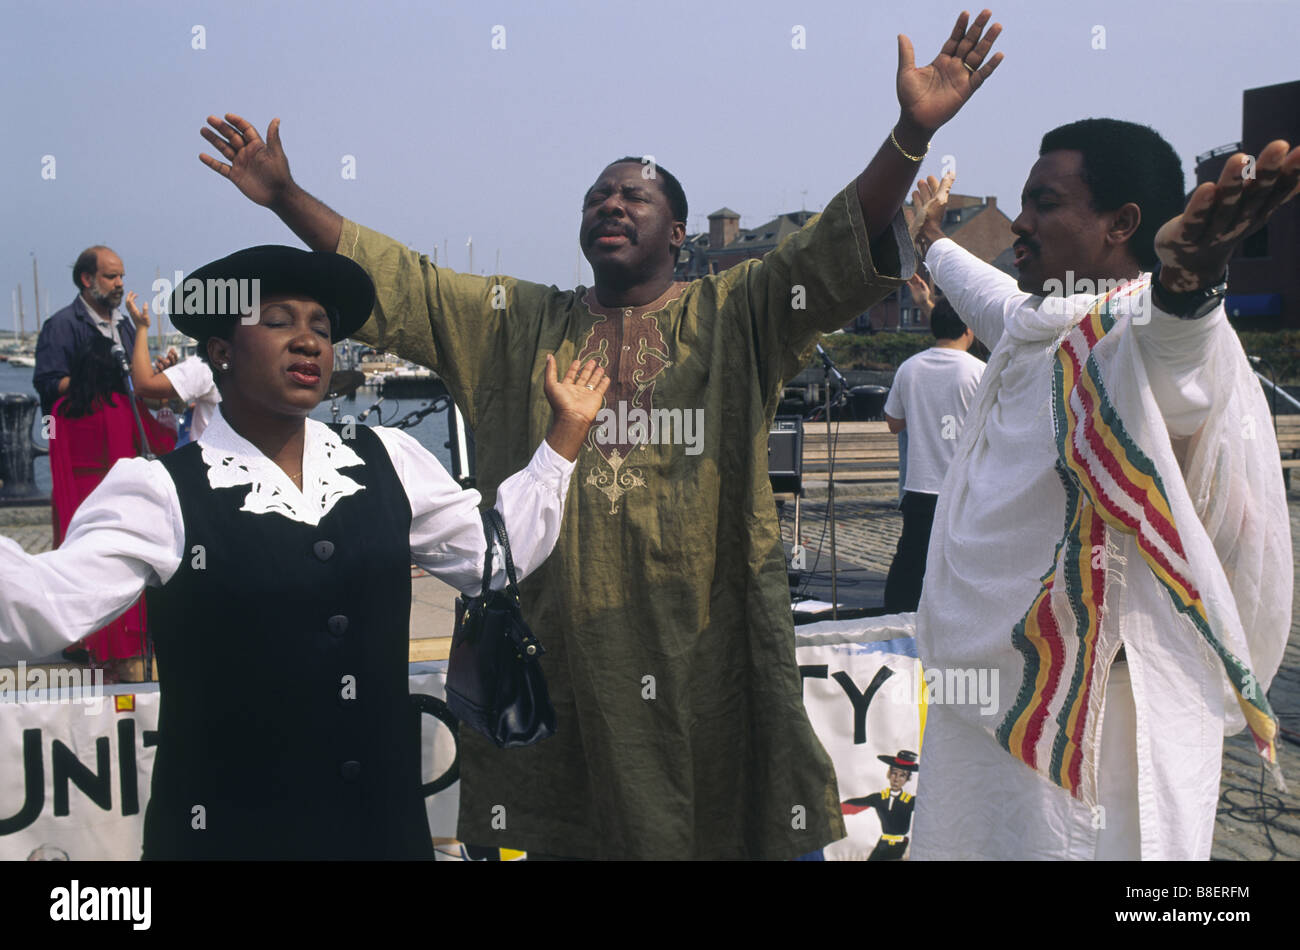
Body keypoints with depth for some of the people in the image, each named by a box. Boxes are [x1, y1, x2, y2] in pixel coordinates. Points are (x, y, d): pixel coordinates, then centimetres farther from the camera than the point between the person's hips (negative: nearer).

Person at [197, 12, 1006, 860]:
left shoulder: (734, 317, 4)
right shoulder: (516, 324, 12)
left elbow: (843, 252, -8)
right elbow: (393, 281, 10)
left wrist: (912, 135, -22)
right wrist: (284, 196, 4)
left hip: (704, 639, -2)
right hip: (557, 637, 2)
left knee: (721, 815, 7)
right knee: (570, 823, 12)